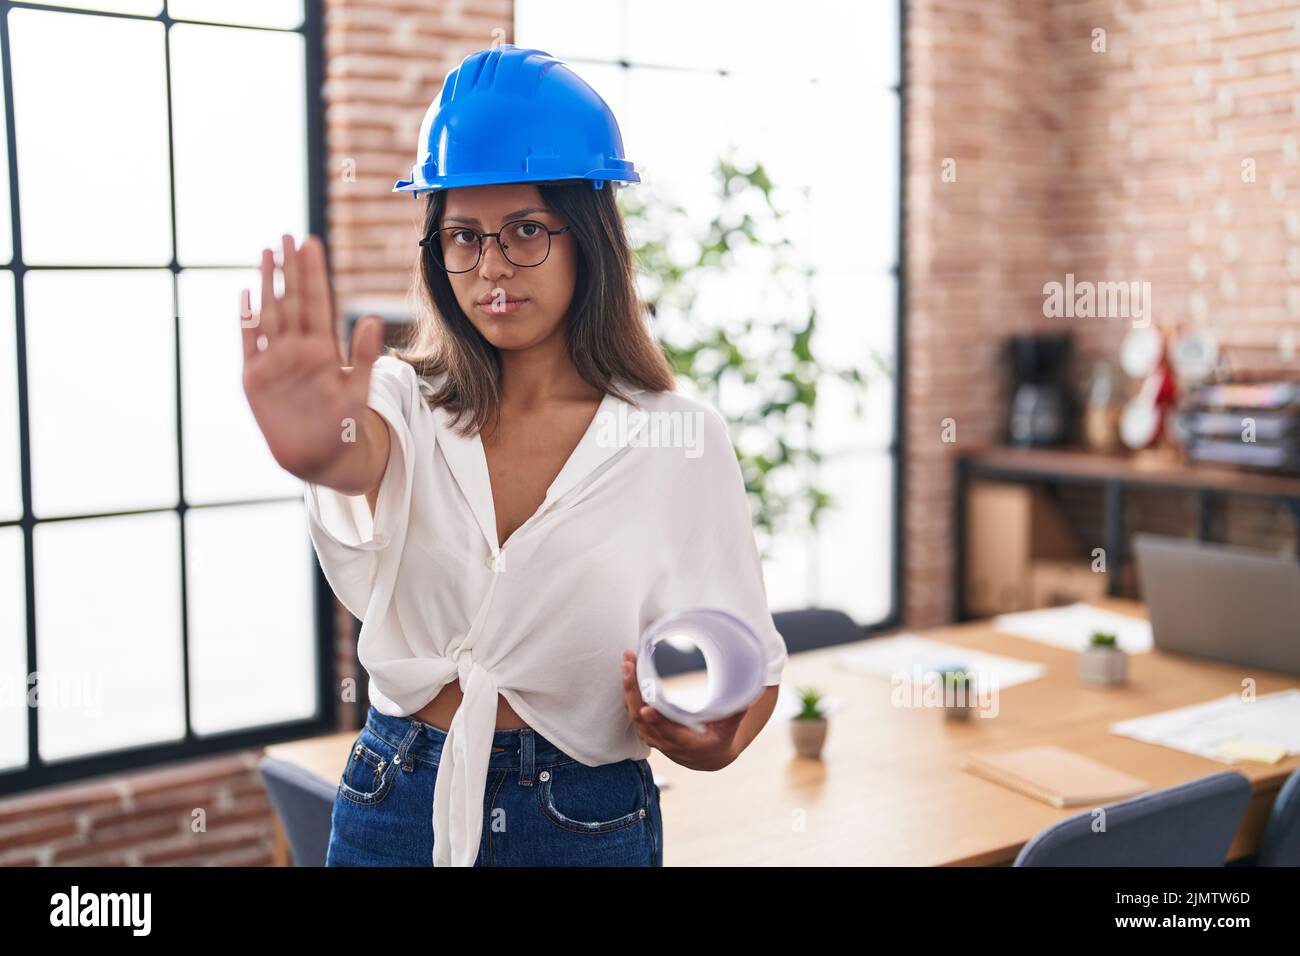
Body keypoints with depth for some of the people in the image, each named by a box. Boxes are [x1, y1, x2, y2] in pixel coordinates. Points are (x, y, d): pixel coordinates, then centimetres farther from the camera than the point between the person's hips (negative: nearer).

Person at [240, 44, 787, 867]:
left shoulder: (683, 440, -7)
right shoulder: (406, 401, -3)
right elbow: (361, 452, -27)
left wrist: (709, 743, -24)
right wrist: (315, 447, -51)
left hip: (589, 823, -1)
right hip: (396, 806, 2)